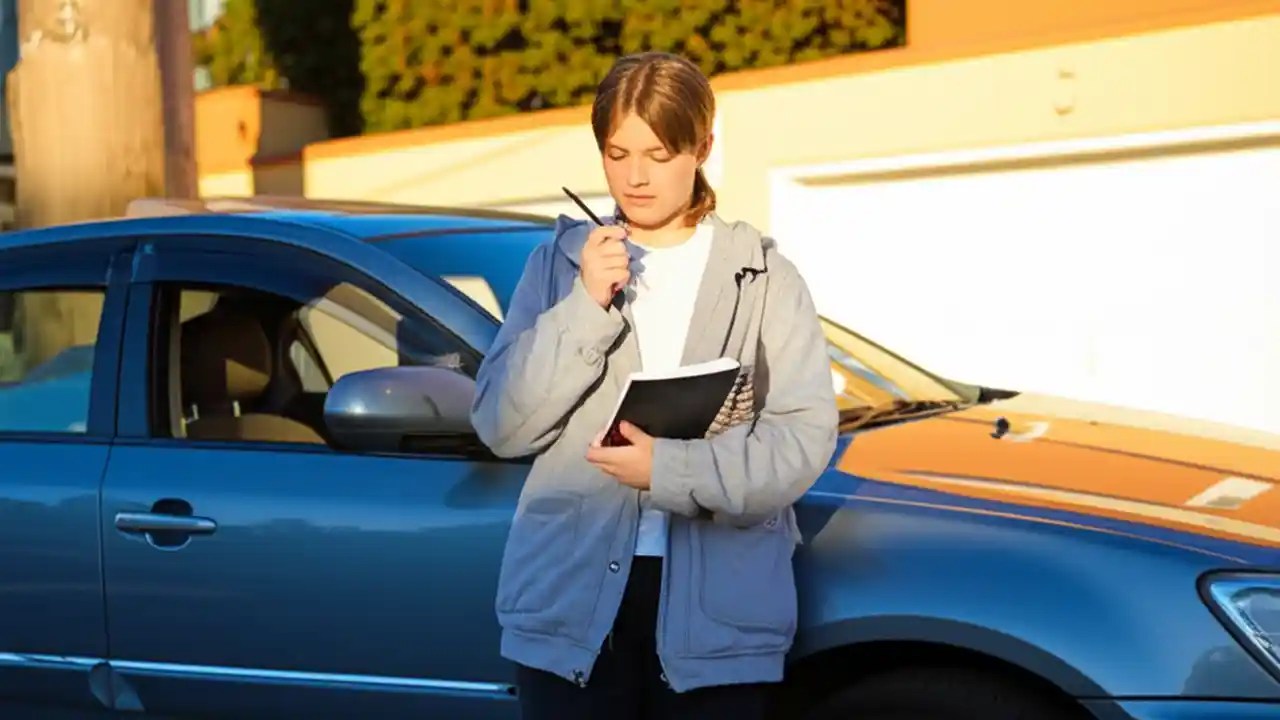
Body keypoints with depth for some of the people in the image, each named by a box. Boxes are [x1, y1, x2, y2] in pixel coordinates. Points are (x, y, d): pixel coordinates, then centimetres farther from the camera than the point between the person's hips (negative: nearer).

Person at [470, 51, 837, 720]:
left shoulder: (763, 277, 3)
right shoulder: (559, 263, 6)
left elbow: (805, 438, -5)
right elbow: (501, 427, -1)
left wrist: (672, 471, -17)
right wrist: (585, 306, -11)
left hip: (720, 610, 0)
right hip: (572, 599, 1)